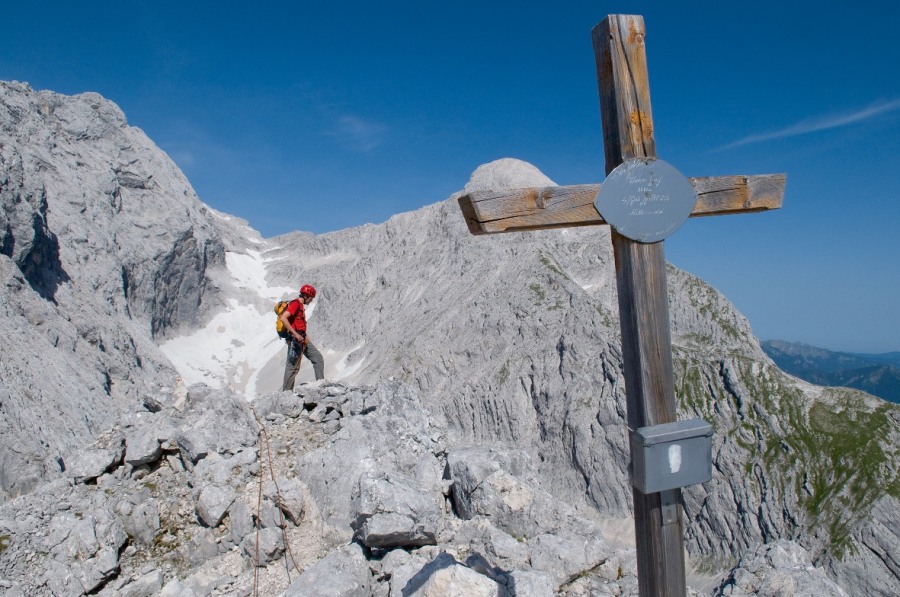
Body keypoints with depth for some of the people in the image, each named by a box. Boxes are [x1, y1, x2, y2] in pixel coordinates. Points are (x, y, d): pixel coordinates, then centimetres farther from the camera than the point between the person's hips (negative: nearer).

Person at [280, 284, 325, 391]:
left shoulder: (301, 305, 16)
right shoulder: (295, 304, -13)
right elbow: (283, 318, -26)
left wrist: (305, 335, 13)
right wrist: (295, 334, -25)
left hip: (302, 338, 10)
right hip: (295, 339, -10)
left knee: (318, 358, 9)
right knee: (293, 366, -4)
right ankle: (286, 392, 4)